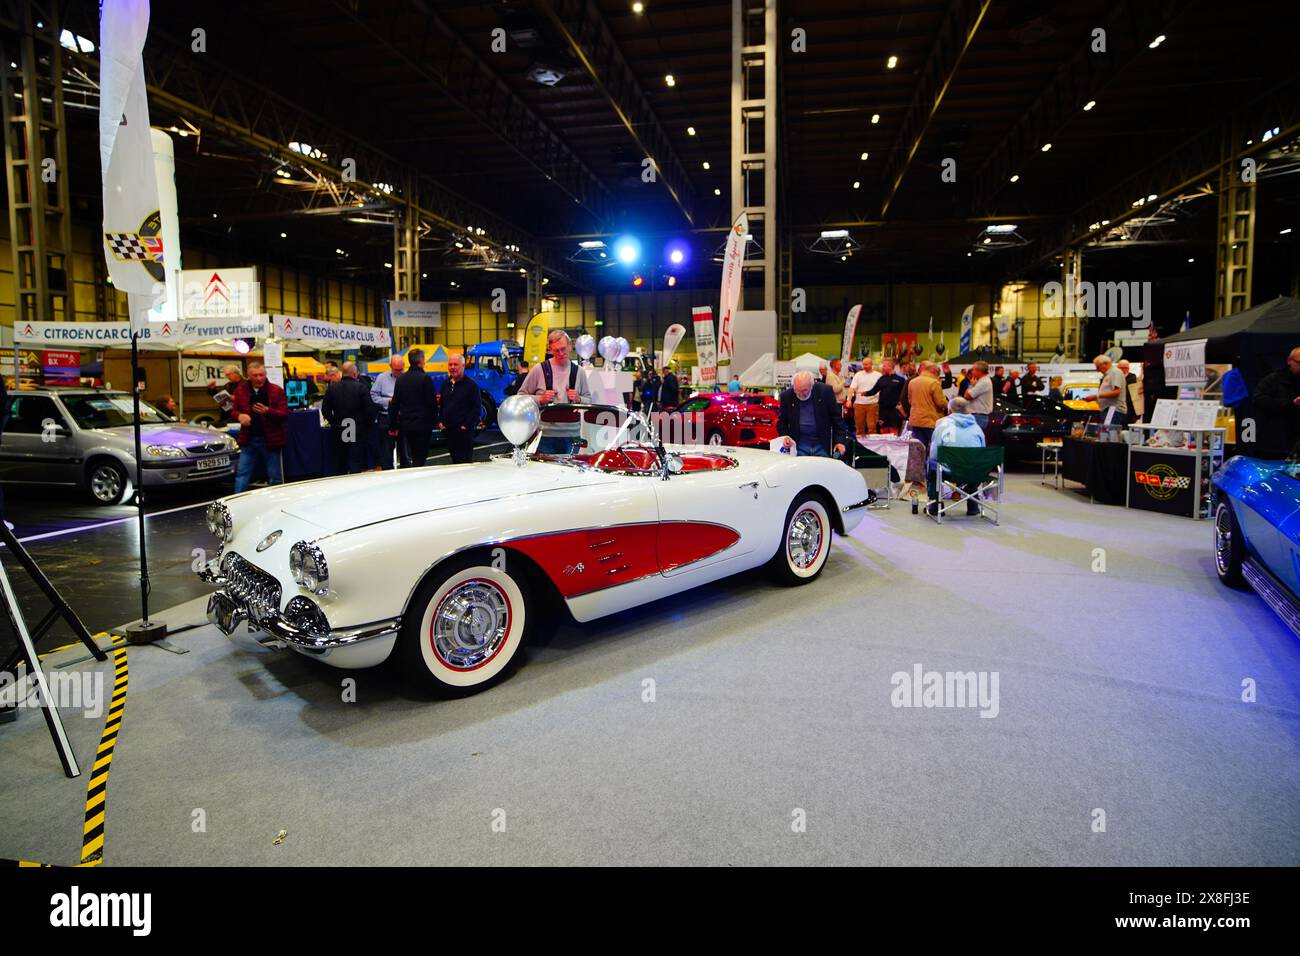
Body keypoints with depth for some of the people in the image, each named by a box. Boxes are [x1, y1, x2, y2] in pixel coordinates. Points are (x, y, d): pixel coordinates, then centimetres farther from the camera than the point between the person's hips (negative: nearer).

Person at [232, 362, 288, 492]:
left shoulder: (277, 391, -4)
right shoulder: (241, 390, 6)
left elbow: (284, 414, -8)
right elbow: (234, 410, 13)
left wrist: (268, 411, -26)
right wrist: (240, 416, -11)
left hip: (270, 439, -3)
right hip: (248, 439, 3)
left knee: (275, 477, 6)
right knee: (242, 475, 4)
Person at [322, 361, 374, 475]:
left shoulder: (331, 388, 1)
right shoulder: (361, 388, -10)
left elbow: (325, 410, 2)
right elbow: (370, 410, -11)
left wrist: (334, 422, 15)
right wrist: (367, 425, 5)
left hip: (338, 432, 3)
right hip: (358, 433, -3)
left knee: (339, 468, 14)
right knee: (356, 465, -1)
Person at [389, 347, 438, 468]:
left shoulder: (401, 379, 7)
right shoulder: (425, 379, -10)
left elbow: (395, 403, 10)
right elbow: (432, 403, -10)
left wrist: (392, 425, 15)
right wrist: (434, 420, 5)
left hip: (405, 425, 5)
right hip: (422, 425, -5)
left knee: (406, 459, 12)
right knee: (420, 459, -1)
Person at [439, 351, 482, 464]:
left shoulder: (471, 385, -8)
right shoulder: (446, 383, 13)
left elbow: (477, 408, -10)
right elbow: (442, 404, 22)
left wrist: (466, 425, -14)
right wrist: (440, 421, 11)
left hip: (464, 431, -6)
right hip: (448, 430, 6)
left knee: (464, 462, -5)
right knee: (454, 460, 13)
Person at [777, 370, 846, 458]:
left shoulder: (825, 391, -5)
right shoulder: (787, 396, -3)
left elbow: (836, 418, 1)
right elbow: (781, 421, 8)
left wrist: (839, 441, -4)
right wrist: (784, 436, -11)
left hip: (821, 445, 0)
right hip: (799, 445, 0)